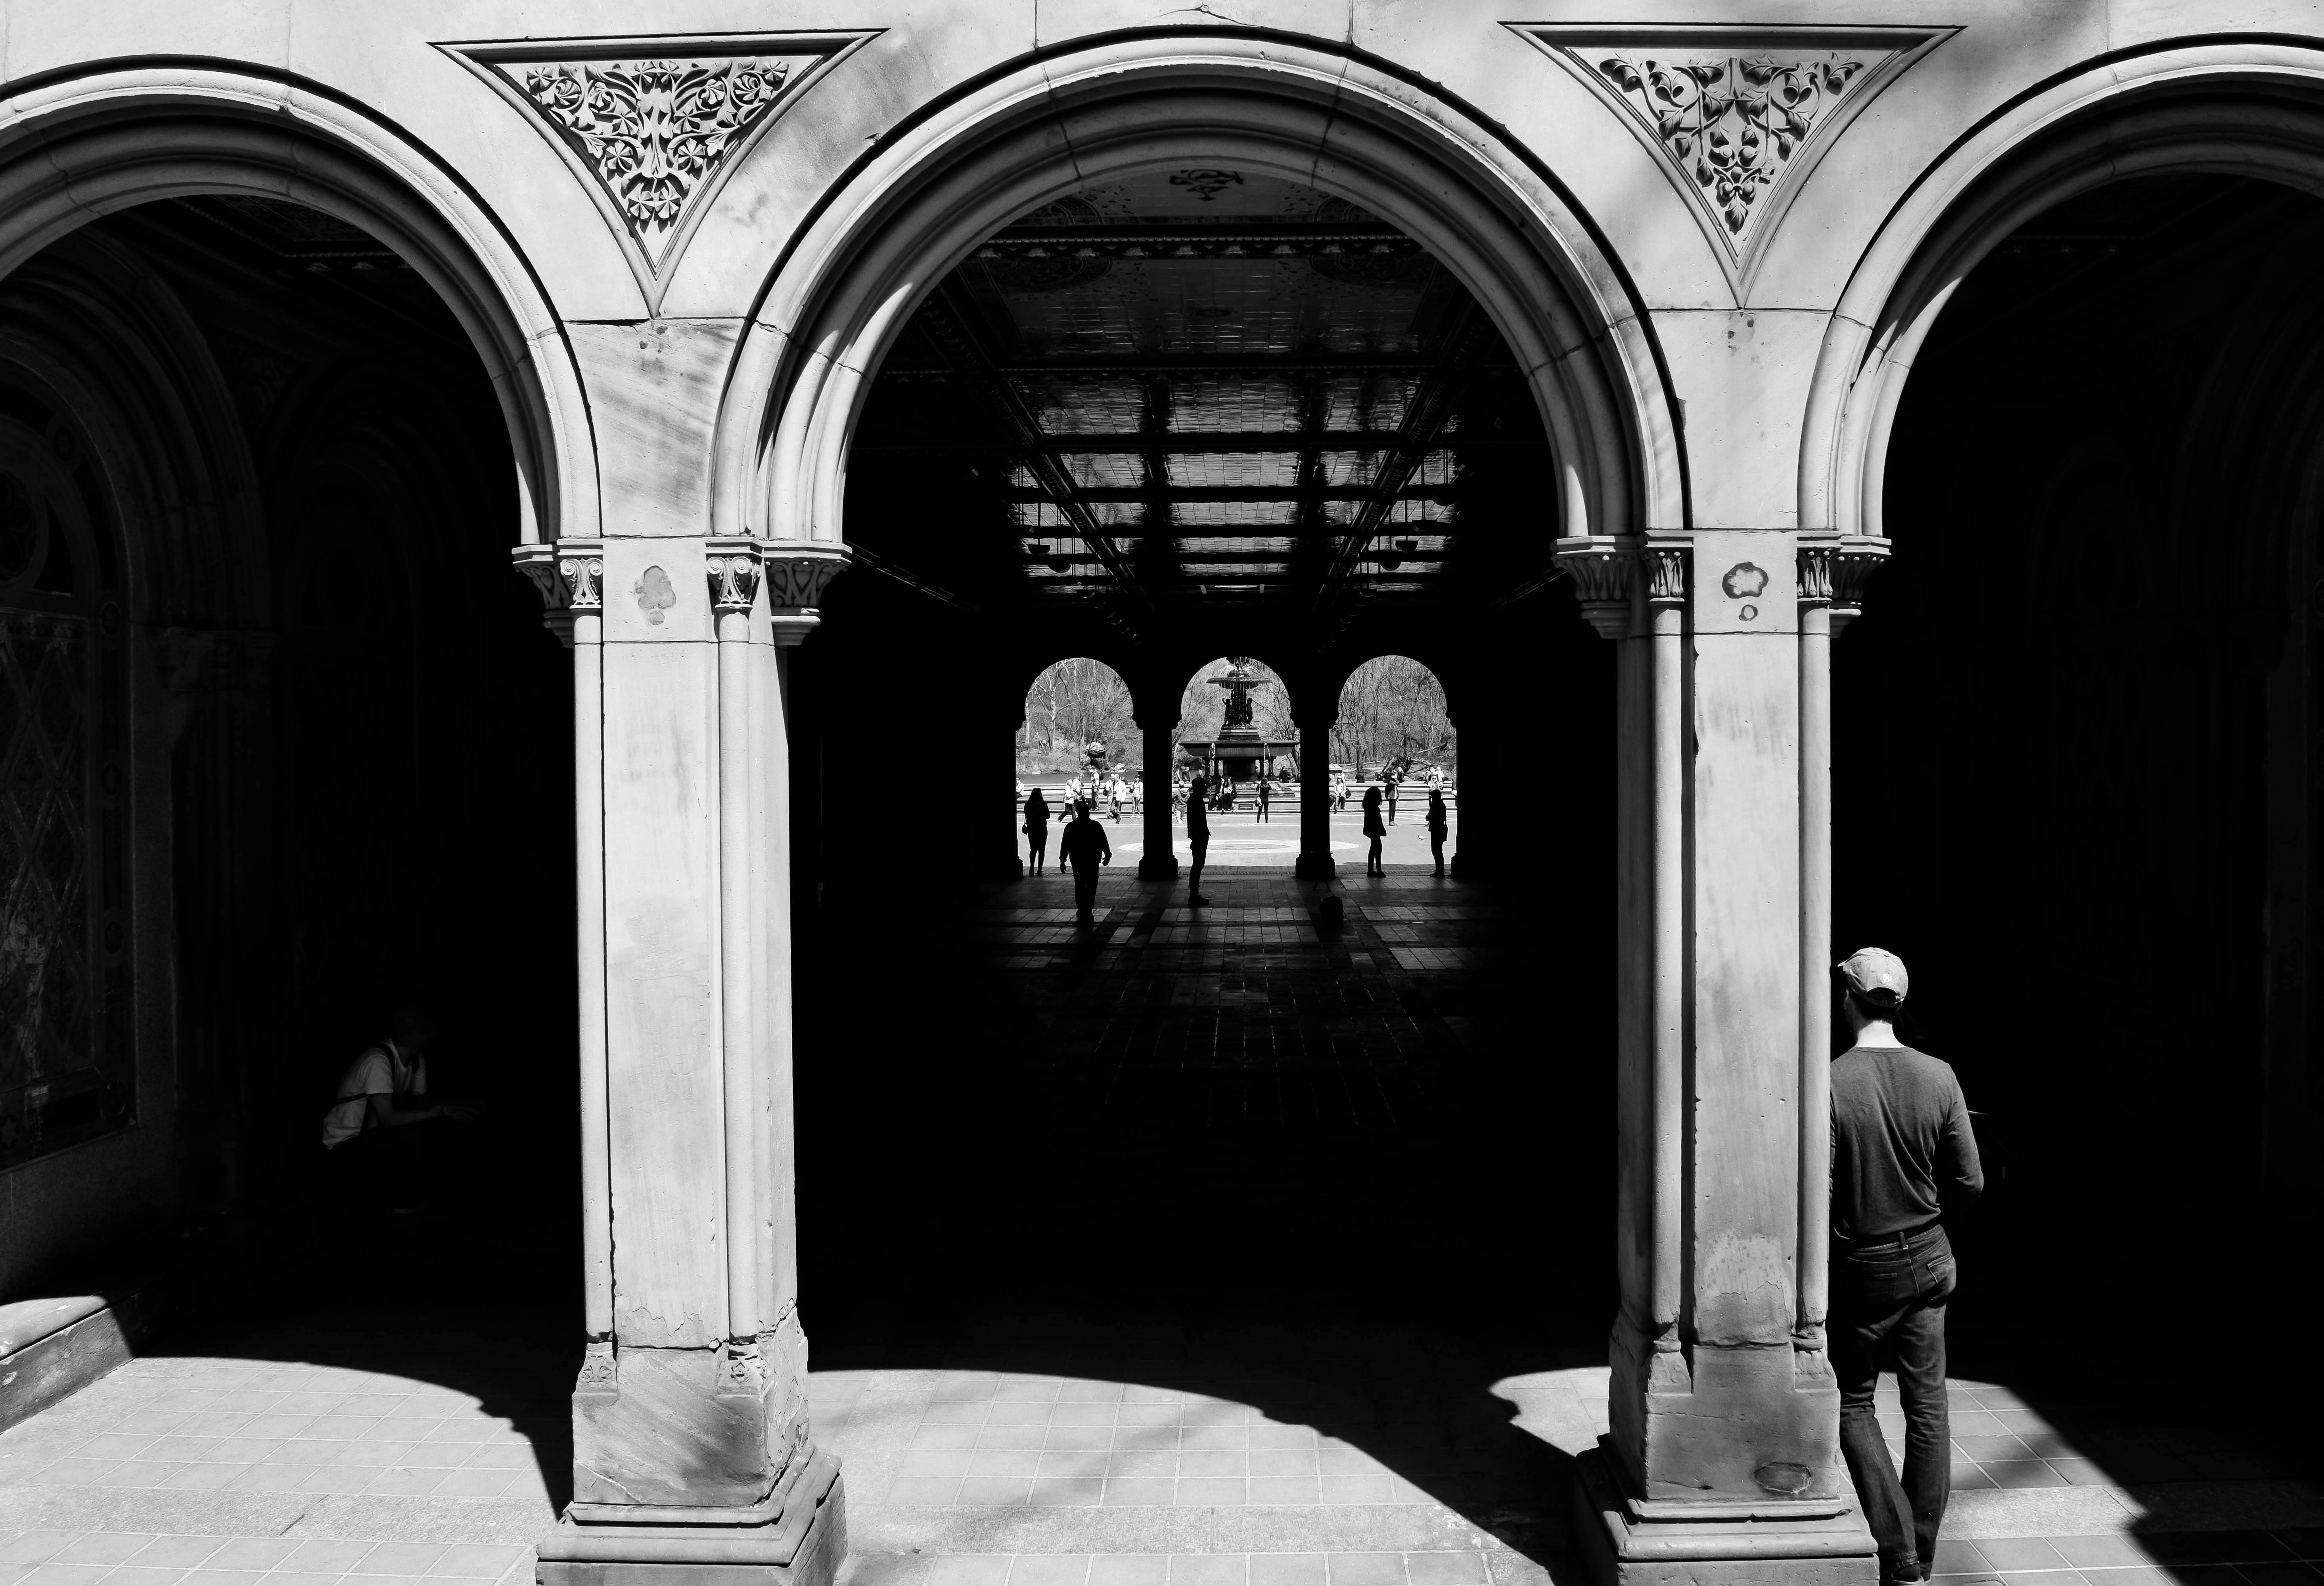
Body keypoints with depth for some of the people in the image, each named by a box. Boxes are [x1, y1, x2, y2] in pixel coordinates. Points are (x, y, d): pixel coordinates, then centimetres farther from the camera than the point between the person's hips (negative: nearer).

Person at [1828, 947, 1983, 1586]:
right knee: (1927, 1407, 11)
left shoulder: (1830, 1083, -19)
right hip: (1927, 1259, 4)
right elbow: (1969, 1183, -2)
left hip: (1860, 1267, -3)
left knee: (1855, 1405, 10)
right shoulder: (1939, 1077, -7)